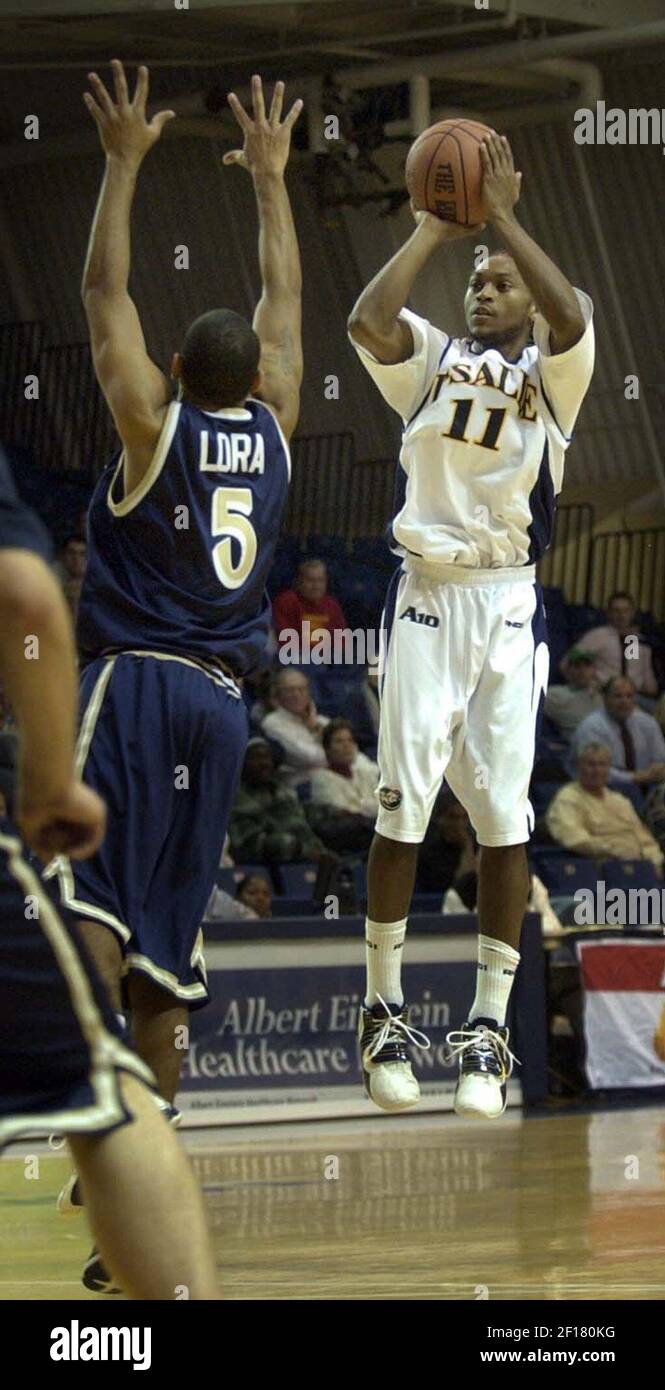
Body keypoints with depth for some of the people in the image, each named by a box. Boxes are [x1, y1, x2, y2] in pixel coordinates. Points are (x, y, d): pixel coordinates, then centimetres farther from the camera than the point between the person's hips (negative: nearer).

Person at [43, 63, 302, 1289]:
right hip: (221, 694, 5)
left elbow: (104, 292, -2)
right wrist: (269, 180, 25)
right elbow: (285, 302, 18)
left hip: (136, 682, -5)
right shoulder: (273, 427, 6)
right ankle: (154, 1122, 6)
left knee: (94, 889, -11)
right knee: (170, 912, 8)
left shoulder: (155, 424, -5)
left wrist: (127, 164, 2)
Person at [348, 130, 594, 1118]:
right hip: (427, 592, 1)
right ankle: (385, 1012, 6)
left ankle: (489, 1030, 2)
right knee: (403, 804, -4)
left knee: (503, 814, -3)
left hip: (510, 602, -1)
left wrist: (503, 215, -9)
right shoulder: (432, 360, 12)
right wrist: (434, 230, -2)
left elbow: (571, 316, -14)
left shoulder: (552, 372, 9)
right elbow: (368, 320, -9)